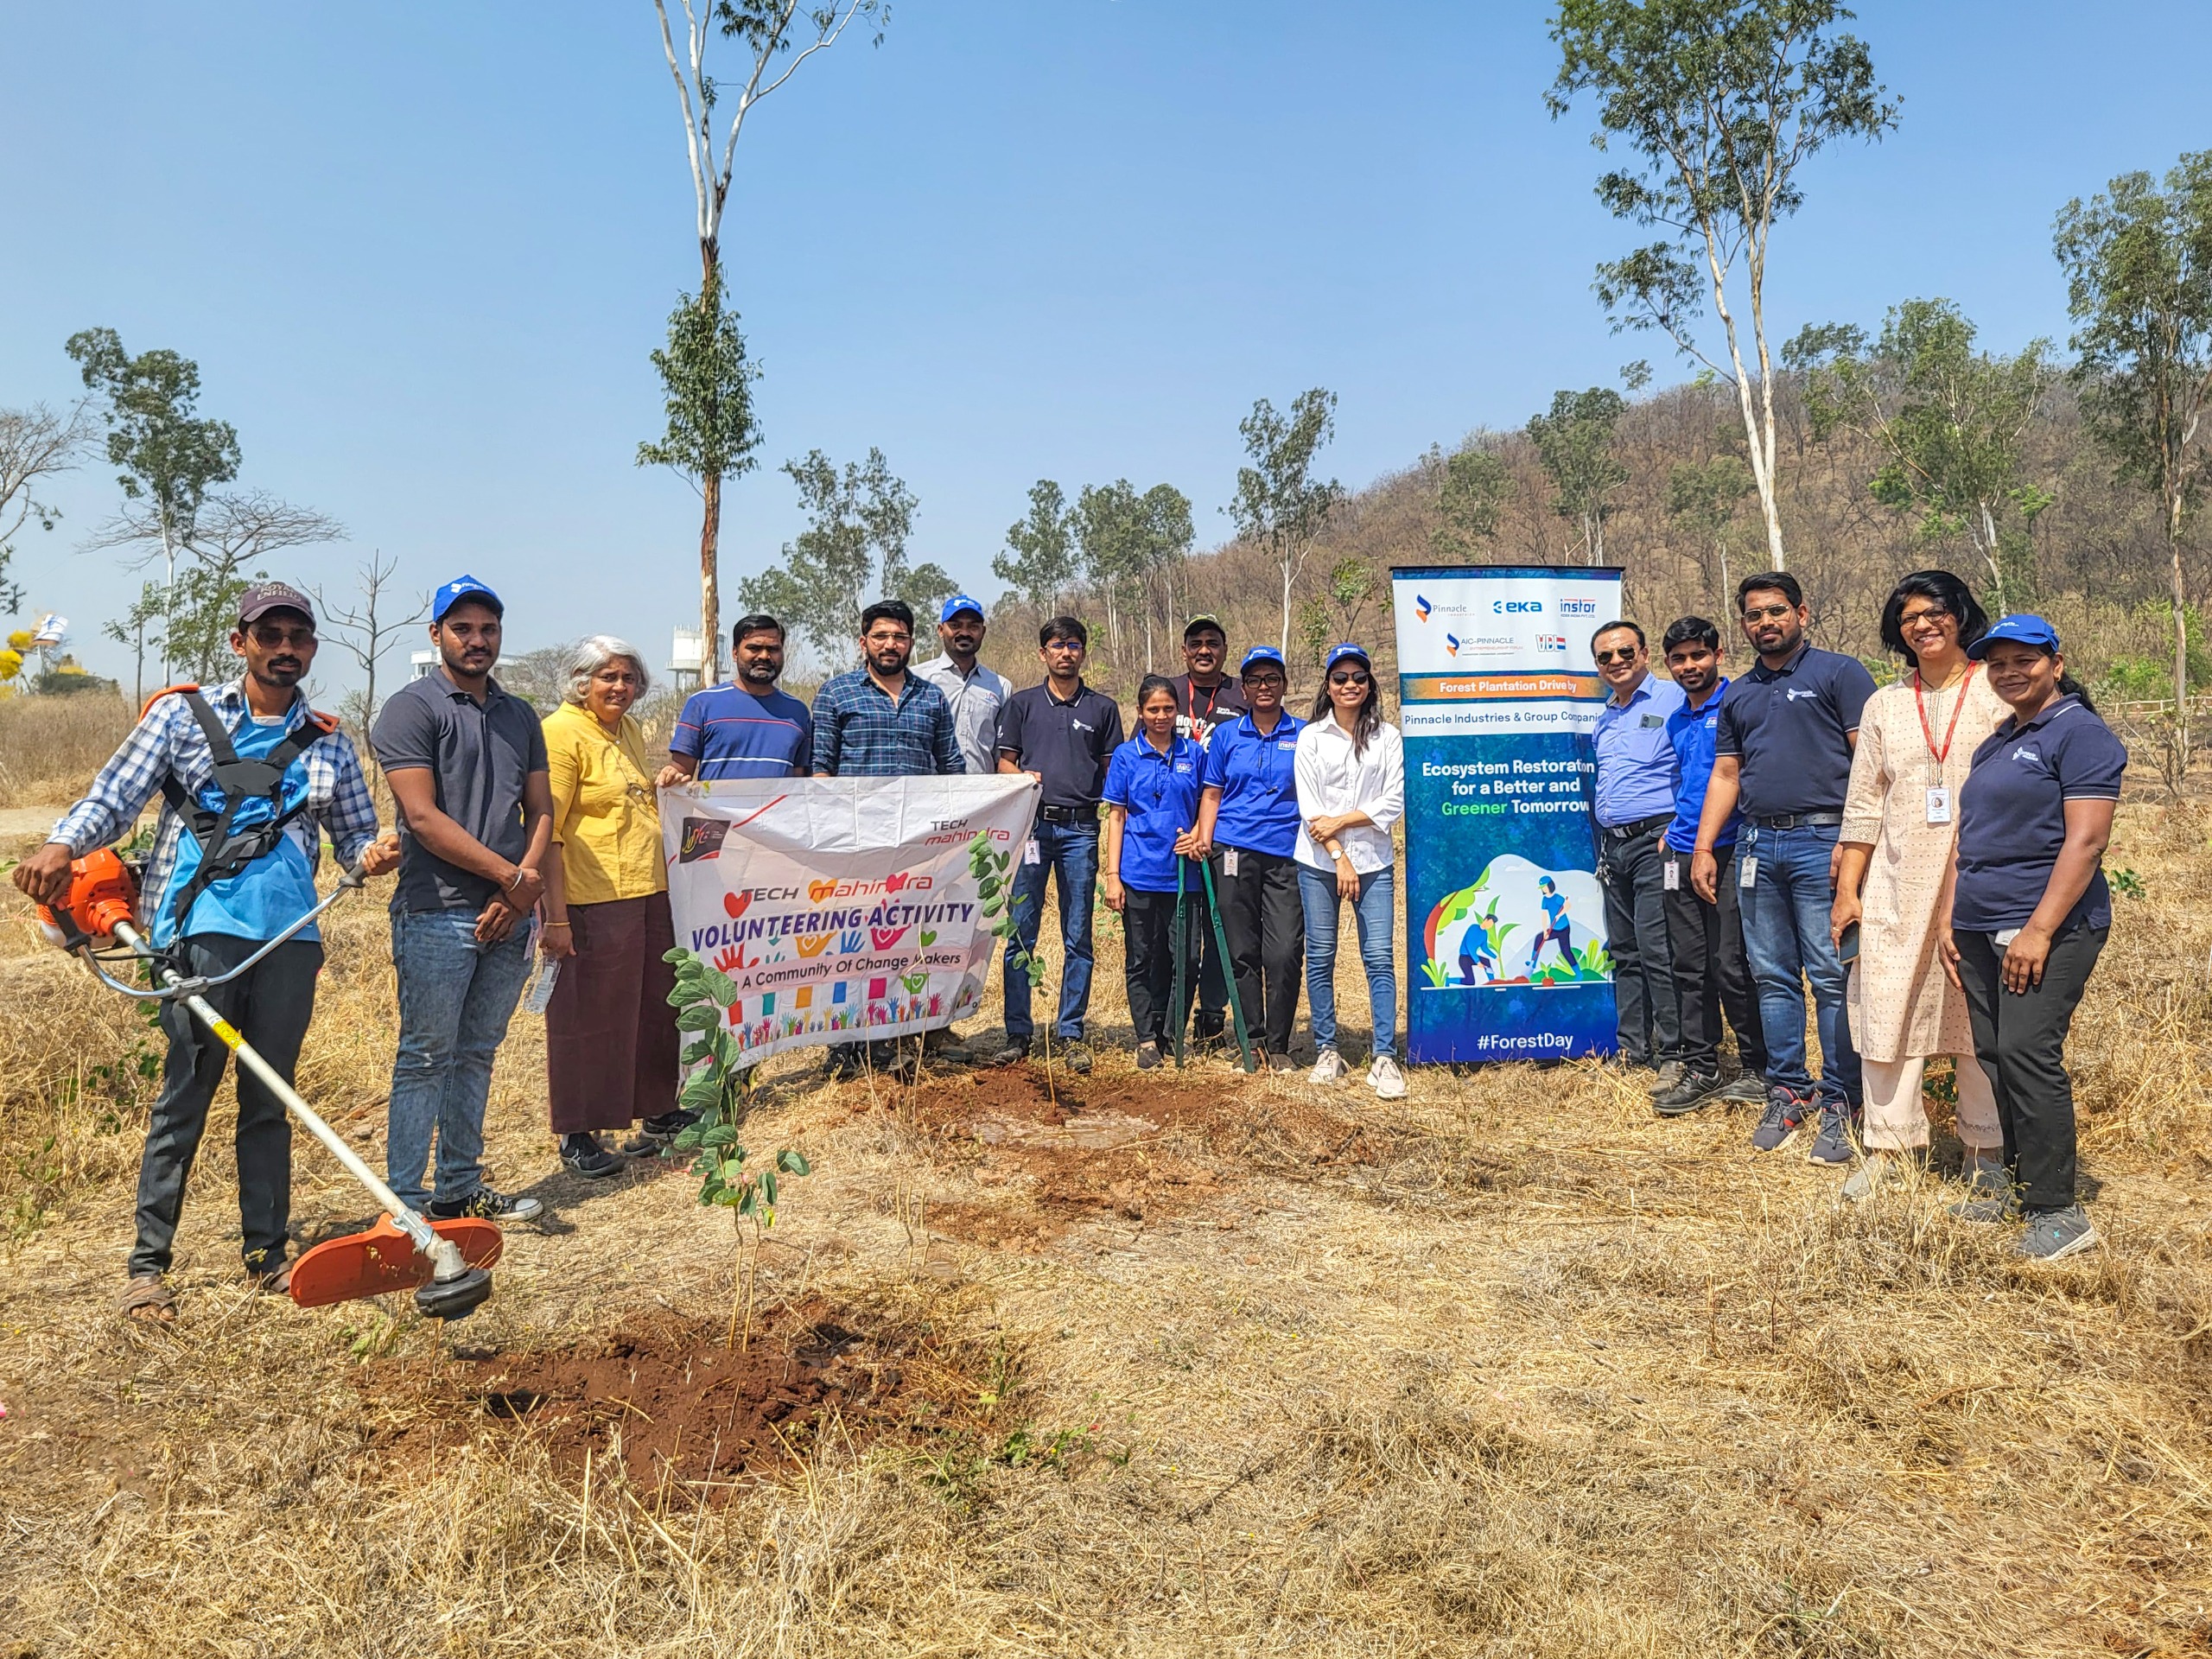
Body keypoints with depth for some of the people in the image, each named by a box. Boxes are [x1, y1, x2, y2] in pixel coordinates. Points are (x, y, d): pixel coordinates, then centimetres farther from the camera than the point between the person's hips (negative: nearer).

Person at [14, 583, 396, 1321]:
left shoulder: (327, 743, 15)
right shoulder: (182, 714, 8)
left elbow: (355, 832, 18)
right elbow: (114, 796, -1)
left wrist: (370, 855, -5)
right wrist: (61, 845, -19)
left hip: (290, 935, 3)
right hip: (201, 927, -3)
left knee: (270, 1098, 8)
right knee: (186, 1093, -4)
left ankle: (267, 1254, 17)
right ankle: (148, 1263, 7)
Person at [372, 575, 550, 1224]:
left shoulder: (520, 716, 15)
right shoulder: (411, 708, -4)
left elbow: (541, 810, 12)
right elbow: (423, 816, -13)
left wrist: (518, 893, -3)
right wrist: (511, 874, -12)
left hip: (508, 917, 6)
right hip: (438, 914, -6)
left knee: (477, 1053, 13)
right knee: (426, 1058, 0)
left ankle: (460, 1187, 23)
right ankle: (405, 1200, 10)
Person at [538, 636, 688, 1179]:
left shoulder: (629, 730, 16)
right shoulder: (561, 732, -10)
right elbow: (546, 830, -16)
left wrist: (667, 790, 15)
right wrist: (555, 917, -20)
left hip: (648, 893, 8)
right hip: (592, 903, -8)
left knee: (656, 1007, 15)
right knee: (589, 1017, 1)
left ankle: (658, 1114, 31)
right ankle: (577, 1135, 14)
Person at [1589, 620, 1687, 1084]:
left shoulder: (1673, 698, -4)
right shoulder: (1603, 719, 19)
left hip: (1656, 839, -8)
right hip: (1612, 846, 8)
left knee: (1657, 950, -10)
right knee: (1624, 953, 11)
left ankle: (1674, 1055, -2)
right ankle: (1631, 1050, 19)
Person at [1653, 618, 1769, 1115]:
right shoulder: (1676, 722, 18)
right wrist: (1674, 831, 14)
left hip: (1730, 851, -7)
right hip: (1682, 854, 7)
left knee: (1732, 966, -5)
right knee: (1689, 966, 8)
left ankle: (1759, 1070, 9)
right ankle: (1700, 1069, 17)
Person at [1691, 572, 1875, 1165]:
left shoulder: (1839, 673, 1)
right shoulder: (1738, 695, 19)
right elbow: (1725, 774, 20)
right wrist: (1703, 849, 12)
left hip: (1821, 842, -6)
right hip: (1757, 846, 6)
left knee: (1831, 977, -5)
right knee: (1773, 977, 9)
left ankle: (1840, 1103, 2)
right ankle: (1787, 1093, 17)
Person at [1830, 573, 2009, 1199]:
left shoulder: (1997, 692, 3)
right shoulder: (1884, 705, 12)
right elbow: (1864, 806, 11)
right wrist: (1846, 891, 7)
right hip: (1897, 887, 3)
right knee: (1885, 1006, 0)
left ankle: (1988, 1148, 16)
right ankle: (1890, 1146, 8)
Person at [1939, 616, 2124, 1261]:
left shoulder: (2079, 734, -7)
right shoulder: (1995, 744, 19)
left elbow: (2086, 840, -16)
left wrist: (2039, 930, -20)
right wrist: (1950, 919, 16)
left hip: (2047, 929, -8)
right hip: (1981, 933, 8)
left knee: (2027, 1055, -13)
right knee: (1996, 1057, 9)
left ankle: (2059, 1208, -5)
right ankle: (2023, 1187, 19)